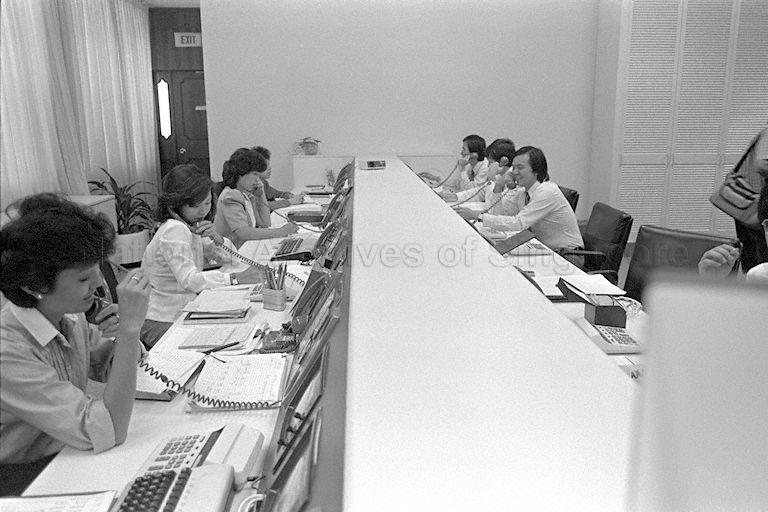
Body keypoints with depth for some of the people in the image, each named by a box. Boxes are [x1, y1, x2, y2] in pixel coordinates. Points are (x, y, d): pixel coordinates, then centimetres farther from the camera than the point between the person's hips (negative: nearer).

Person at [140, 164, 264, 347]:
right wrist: (236, 278, -40)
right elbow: (189, 280, -32)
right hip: (161, 324, -8)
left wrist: (217, 238, -9)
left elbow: (229, 257, 12)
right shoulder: (174, 230, -19)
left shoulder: (190, 226, 8)